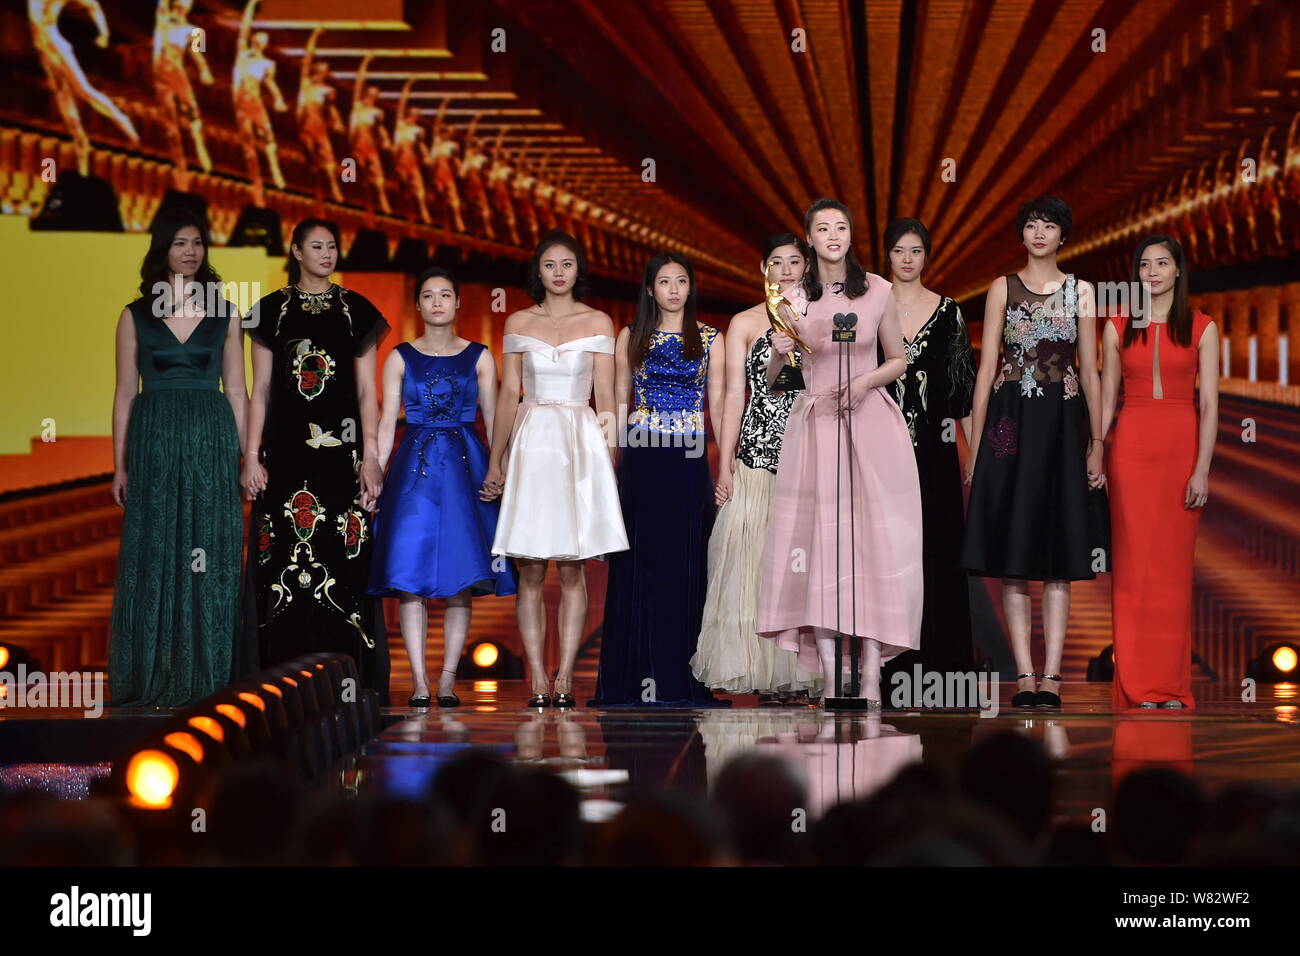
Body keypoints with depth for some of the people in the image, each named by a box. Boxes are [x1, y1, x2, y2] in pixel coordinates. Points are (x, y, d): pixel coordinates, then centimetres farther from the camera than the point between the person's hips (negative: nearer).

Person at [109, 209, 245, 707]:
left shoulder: (225, 314, 8)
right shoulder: (136, 316, 7)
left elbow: (236, 392, 9)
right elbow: (125, 394, 7)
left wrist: (246, 457, 2)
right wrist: (120, 465, 1)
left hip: (212, 442, 0)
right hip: (155, 442, 0)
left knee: (210, 558, 0)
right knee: (153, 557, 0)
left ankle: (206, 679, 6)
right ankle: (151, 680, 6)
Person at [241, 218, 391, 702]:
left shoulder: (356, 310, 8)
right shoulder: (273, 310, 9)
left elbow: (367, 390, 5)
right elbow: (260, 390, 8)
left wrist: (371, 456, -4)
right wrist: (251, 456, -1)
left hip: (341, 448, 0)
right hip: (286, 448, 0)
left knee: (342, 557, -5)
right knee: (283, 560, -3)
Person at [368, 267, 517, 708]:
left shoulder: (478, 357, 8)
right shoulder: (400, 358, 8)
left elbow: (494, 420, 6)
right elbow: (386, 423, 6)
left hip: (465, 466, 0)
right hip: (414, 466, 0)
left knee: (460, 574, -4)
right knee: (410, 576, -7)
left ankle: (448, 679, 0)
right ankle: (419, 681, -4)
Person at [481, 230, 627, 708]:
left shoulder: (597, 322, 7)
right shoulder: (518, 323, 10)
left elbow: (605, 396, 5)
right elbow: (508, 394, 10)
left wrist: (610, 459, -2)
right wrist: (495, 461, 5)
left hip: (580, 446, -1)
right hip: (530, 445, 1)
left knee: (572, 568, -2)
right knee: (530, 572, -2)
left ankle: (564, 679, 0)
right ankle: (538, 681, 0)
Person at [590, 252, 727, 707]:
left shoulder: (711, 340, 9)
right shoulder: (631, 337, 10)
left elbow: (717, 405, 6)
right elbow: (619, 402, 10)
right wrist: (611, 464, 4)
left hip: (689, 463, 0)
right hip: (640, 460, 0)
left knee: (685, 563, -1)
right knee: (639, 562, -2)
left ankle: (681, 678, 3)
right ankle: (636, 677, 0)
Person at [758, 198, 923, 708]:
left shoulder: (877, 291, 3)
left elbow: (898, 360, 12)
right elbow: (771, 379, 9)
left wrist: (865, 381, -7)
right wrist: (780, 354, -12)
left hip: (871, 422, 0)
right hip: (815, 424, 0)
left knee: (874, 540, -5)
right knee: (821, 541, -3)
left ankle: (871, 675, -3)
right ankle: (831, 675, 1)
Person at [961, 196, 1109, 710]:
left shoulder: (1080, 292, 8)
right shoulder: (1003, 288, 6)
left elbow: (1090, 373, 7)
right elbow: (986, 367, 3)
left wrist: (1096, 445, 1)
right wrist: (974, 444, -2)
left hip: (1062, 424, 1)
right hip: (1011, 422, 0)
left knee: (1060, 560, -1)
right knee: (1012, 557, -2)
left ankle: (1051, 675, -1)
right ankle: (1026, 675, 0)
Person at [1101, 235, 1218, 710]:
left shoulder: (1201, 328, 3)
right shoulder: (1118, 327, 7)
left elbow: (1209, 404, -1)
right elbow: (1106, 399, 9)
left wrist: (1201, 469, -9)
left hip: (1182, 449, -1)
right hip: (1130, 450, 1)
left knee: (1174, 564, 2)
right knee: (1133, 563, -1)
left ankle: (1171, 685, 9)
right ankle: (1139, 686, 3)